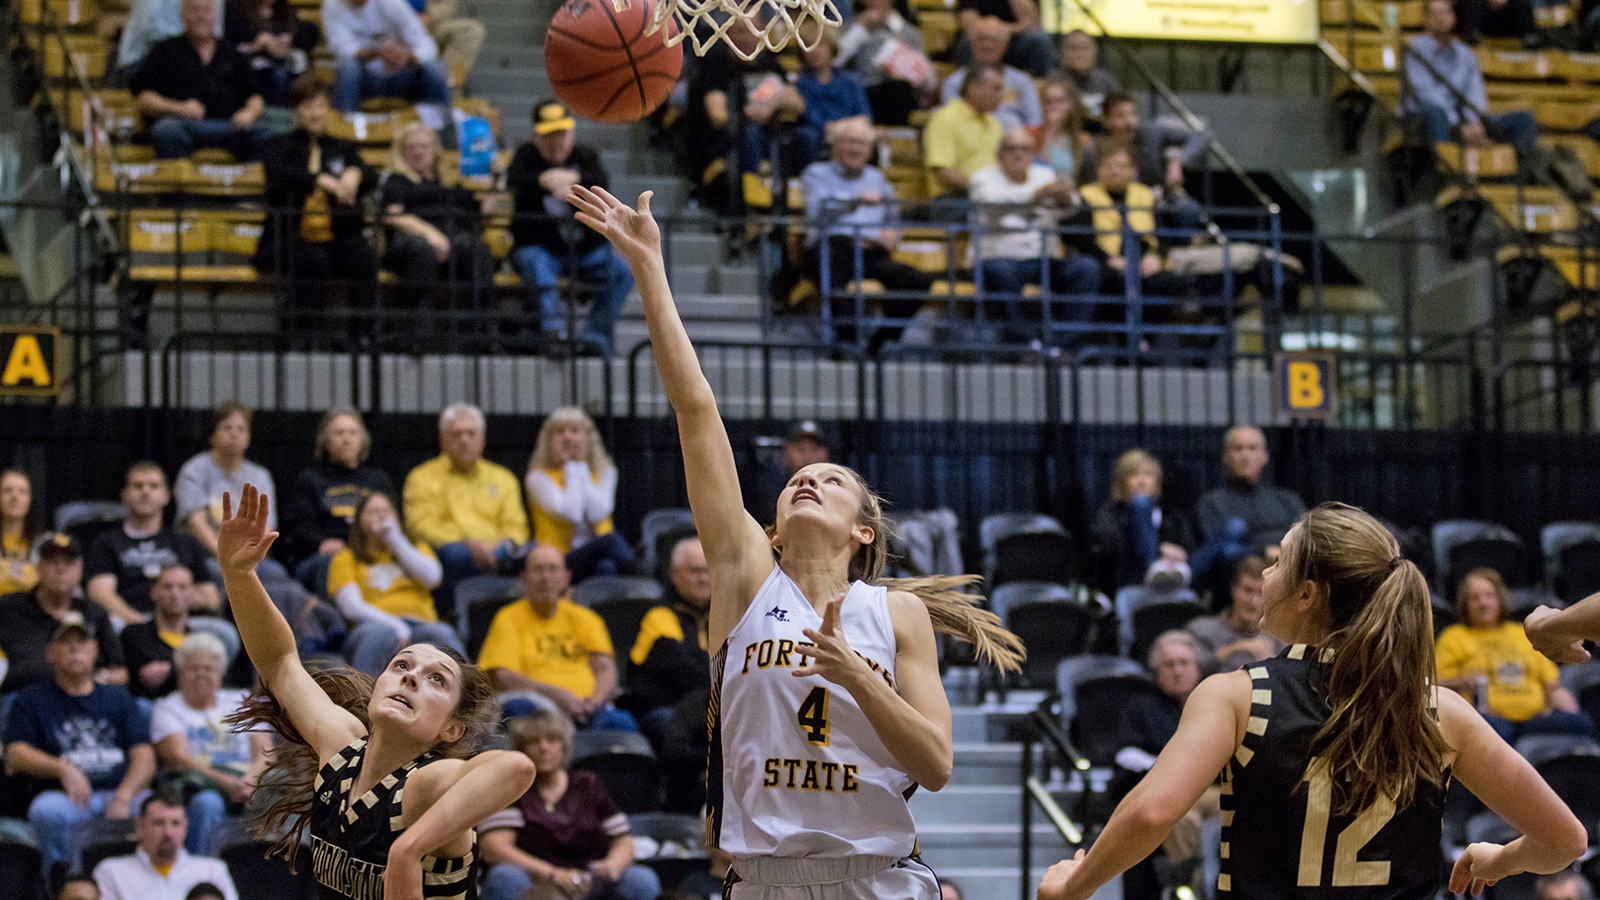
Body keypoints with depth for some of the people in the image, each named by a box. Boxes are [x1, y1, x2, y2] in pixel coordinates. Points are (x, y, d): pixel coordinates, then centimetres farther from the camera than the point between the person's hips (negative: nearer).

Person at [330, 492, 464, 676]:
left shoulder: (416, 548, 31)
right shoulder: (346, 559, 20)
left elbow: (432, 578, 8)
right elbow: (352, 607, 3)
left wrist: (396, 540, 9)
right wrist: (396, 626, -15)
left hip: (419, 624, 2)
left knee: (442, 633, -34)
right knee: (380, 634, -40)